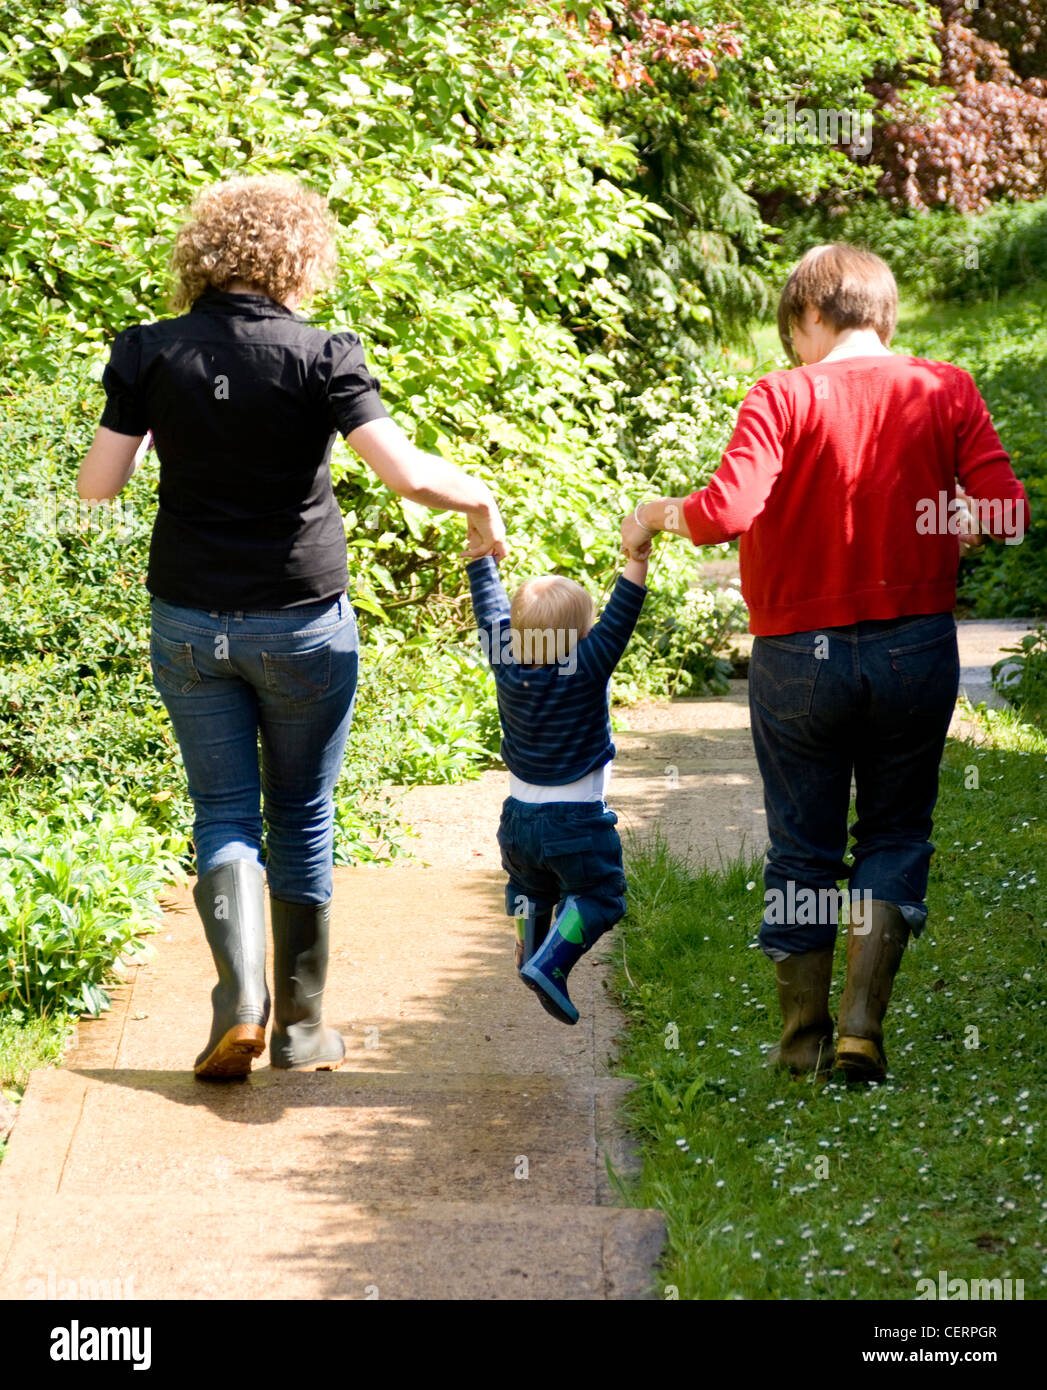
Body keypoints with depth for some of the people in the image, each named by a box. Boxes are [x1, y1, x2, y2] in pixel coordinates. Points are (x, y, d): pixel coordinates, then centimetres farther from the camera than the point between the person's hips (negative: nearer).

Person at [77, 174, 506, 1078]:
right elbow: (407, 473, -18)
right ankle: (301, 1027, 19)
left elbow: (96, 486, -1)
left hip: (188, 622, 2)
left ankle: (239, 1004, -9)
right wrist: (480, 499, 1)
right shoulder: (321, 357, -11)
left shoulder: (152, 354, -3)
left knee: (223, 813, 10)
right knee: (302, 820, 12)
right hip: (303, 624, -2)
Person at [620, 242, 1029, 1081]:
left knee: (803, 851, 12)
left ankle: (804, 1044, 21)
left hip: (799, 656, -1)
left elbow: (727, 510, -22)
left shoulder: (785, 397, -10)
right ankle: (863, 1023, 3)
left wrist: (654, 514, -4)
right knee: (895, 836, 16)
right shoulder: (946, 391, -2)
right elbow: (1009, 513, -9)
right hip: (916, 648, 1)